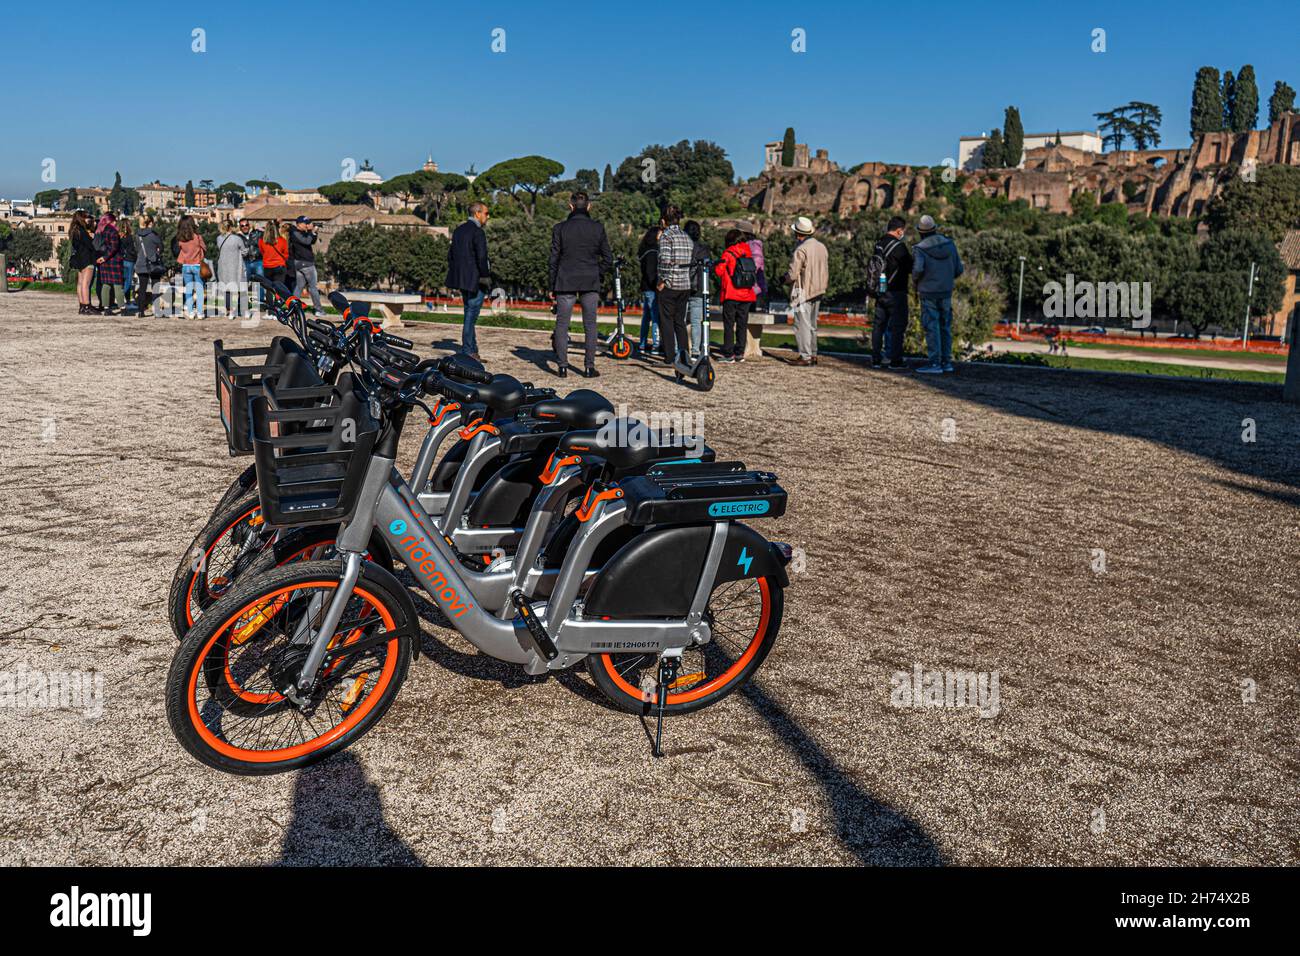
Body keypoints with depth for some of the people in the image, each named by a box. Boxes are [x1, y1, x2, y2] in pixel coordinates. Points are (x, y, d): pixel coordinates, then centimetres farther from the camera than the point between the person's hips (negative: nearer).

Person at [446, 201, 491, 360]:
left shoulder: (459, 230, 13)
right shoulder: (478, 232, -13)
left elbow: (450, 254, 17)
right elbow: (482, 257, -20)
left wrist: (455, 272, 20)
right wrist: (486, 277, -10)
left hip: (461, 279, 9)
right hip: (475, 280, -9)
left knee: (470, 314, 15)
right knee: (471, 315, -4)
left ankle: (472, 350, 20)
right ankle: (467, 352, -1)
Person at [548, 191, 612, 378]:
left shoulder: (560, 228, -1)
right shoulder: (597, 228, 1)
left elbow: (554, 259, 1)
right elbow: (608, 259, 1)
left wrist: (552, 286, 7)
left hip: (566, 282, -1)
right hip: (590, 284, 1)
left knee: (562, 324, 5)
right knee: (590, 325, 7)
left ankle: (563, 366, 1)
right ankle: (590, 367, 5)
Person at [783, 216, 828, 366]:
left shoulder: (800, 250, -17)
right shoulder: (821, 247, 9)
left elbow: (792, 274, -18)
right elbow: (826, 271, 14)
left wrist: (784, 278, 2)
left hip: (803, 293, -8)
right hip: (818, 292, 8)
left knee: (802, 325, -4)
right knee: (812, 325, 16)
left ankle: (805, 356, -5)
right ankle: (813, 354, 20)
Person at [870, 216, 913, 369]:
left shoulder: (878, 244, 10)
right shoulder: (898, 246, -14)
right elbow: (911, 267, -10)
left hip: (880, 292, 7)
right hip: (896, 292, -7)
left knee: (879, 325, 11)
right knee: (898, 326, -1)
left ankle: (876, 359, 12)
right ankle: (895, 361, -1)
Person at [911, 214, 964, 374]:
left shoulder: (920, 248, -12)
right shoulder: (949, 244, 2)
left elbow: (918, 269, -27)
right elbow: (959, 269, 3)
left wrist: (915, 277, -4)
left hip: (928, 293, -5)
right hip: (946, 292, 5)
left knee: (931, 328, -2)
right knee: (945, 327, 12)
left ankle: (934, 363, -3)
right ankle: (946, 361, 15)